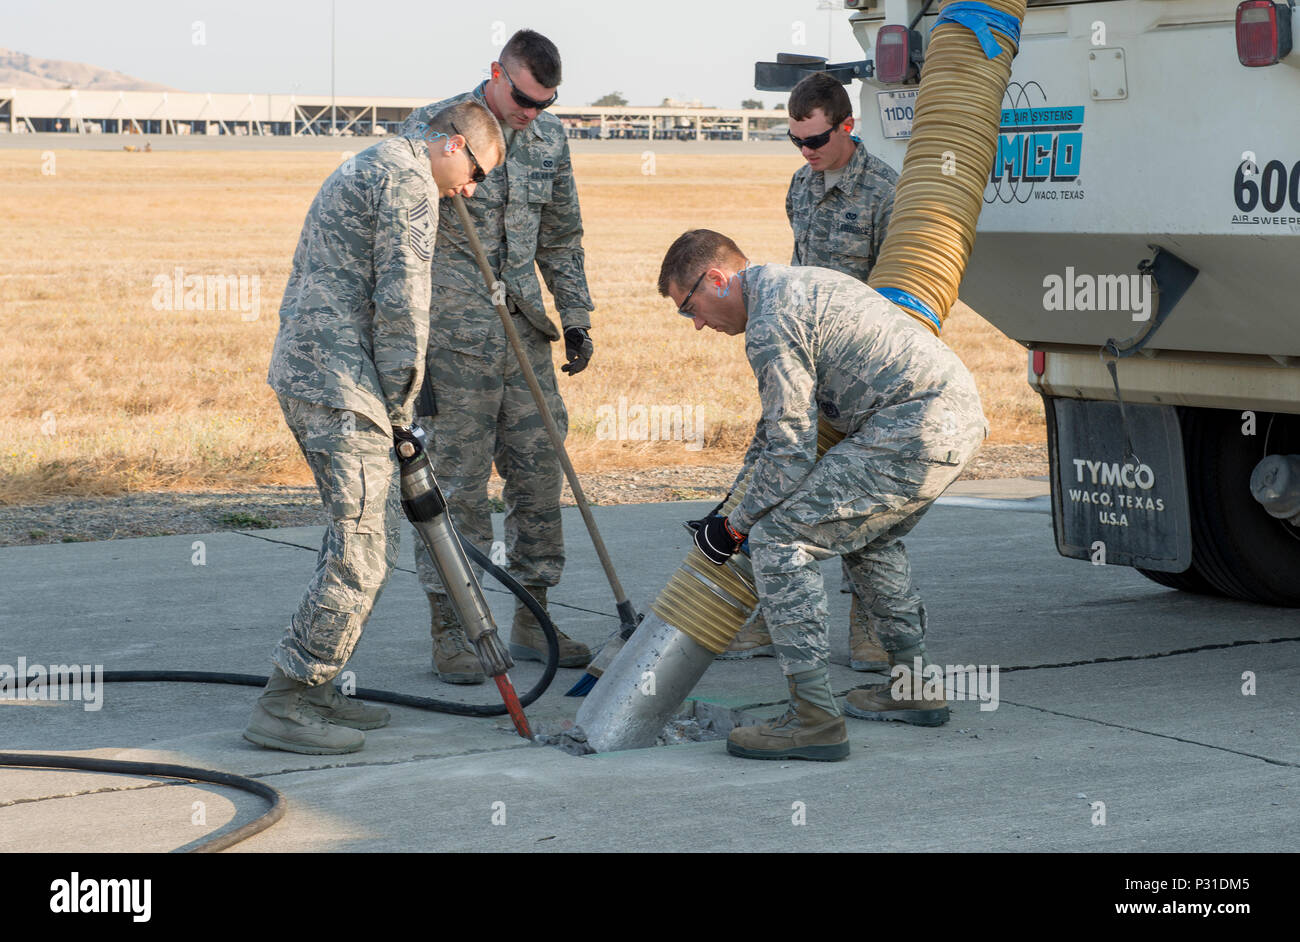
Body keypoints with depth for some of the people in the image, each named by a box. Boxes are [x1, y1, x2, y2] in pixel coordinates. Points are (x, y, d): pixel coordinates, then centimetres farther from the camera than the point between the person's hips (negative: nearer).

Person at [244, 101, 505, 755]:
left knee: (357, 532, 16)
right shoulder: (409, 179, -9)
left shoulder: (362, 170, 25)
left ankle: (311, 687, 20)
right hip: (339, 383, -11)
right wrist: (399, 407, -5)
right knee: (362, 548, -10)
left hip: (301, 369, 11)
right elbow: (401, 302, -15)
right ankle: (285, 704, -8)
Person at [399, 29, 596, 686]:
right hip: (453, 336, -6)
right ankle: (448, 632, 4)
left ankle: (531, 623, 17)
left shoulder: (550, 138, 9)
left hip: (524, 334, 6)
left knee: (539, 474, 6)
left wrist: (576, 319, 14)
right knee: (457, 483, -4)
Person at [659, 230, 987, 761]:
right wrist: (739, 498, 39)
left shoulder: (771, 324, -9)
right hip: (962, 415, 11)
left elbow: (791, 454, -10)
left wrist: (736, 527, 3)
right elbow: (782, 421, 35)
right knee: (865, 532, 33)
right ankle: (915, 691, 37)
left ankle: (814, 719, -10)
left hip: (915, 433, -11)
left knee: (778, 540, -8)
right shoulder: (796, 283, 24)